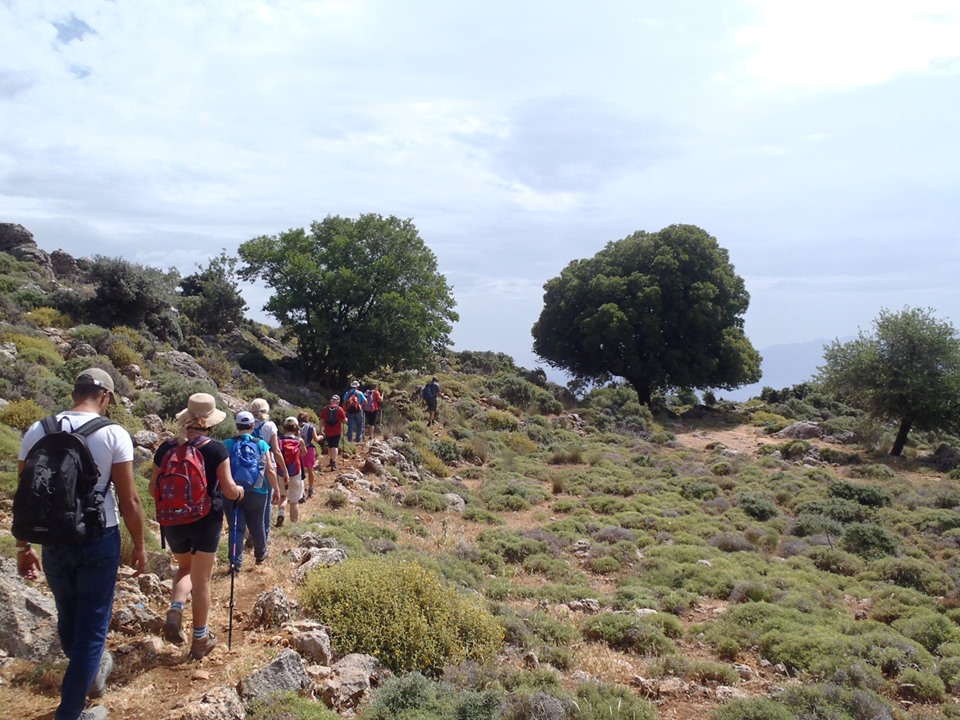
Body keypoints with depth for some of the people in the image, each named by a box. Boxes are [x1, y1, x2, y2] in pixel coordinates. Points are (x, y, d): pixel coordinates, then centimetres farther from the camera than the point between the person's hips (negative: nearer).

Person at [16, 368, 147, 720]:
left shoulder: (36, 431, -1)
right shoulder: (113, 434, -11)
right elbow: (129, 499, -10)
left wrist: (23, 547, 13)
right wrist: (139, 546, 2)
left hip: (53, 542, 4)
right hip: (99, 540, -4)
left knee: (68, 616, 24)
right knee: (92, 624, 9)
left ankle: (89, 671, 48)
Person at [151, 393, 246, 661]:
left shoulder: (167, 447, -3)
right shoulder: (216, 449, -13)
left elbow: (153, 489, 2)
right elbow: (229, 490, -14)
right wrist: (240, 491, 8)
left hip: (173, 521, 3)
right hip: (206, 521, -3)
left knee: (185, 568, 28)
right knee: (201, 580, 10)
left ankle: (175, 611, 3)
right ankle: (200, 640, 20)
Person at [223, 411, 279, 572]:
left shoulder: (227, 444, -5)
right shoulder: (261, 444, -3)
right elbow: (270, 470, -4)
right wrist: (276, 489, 7)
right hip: (256, 493, 1)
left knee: (236, 528, 6)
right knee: (257, 525, 17)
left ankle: (235, 562, 3)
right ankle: (260, 555, 35)